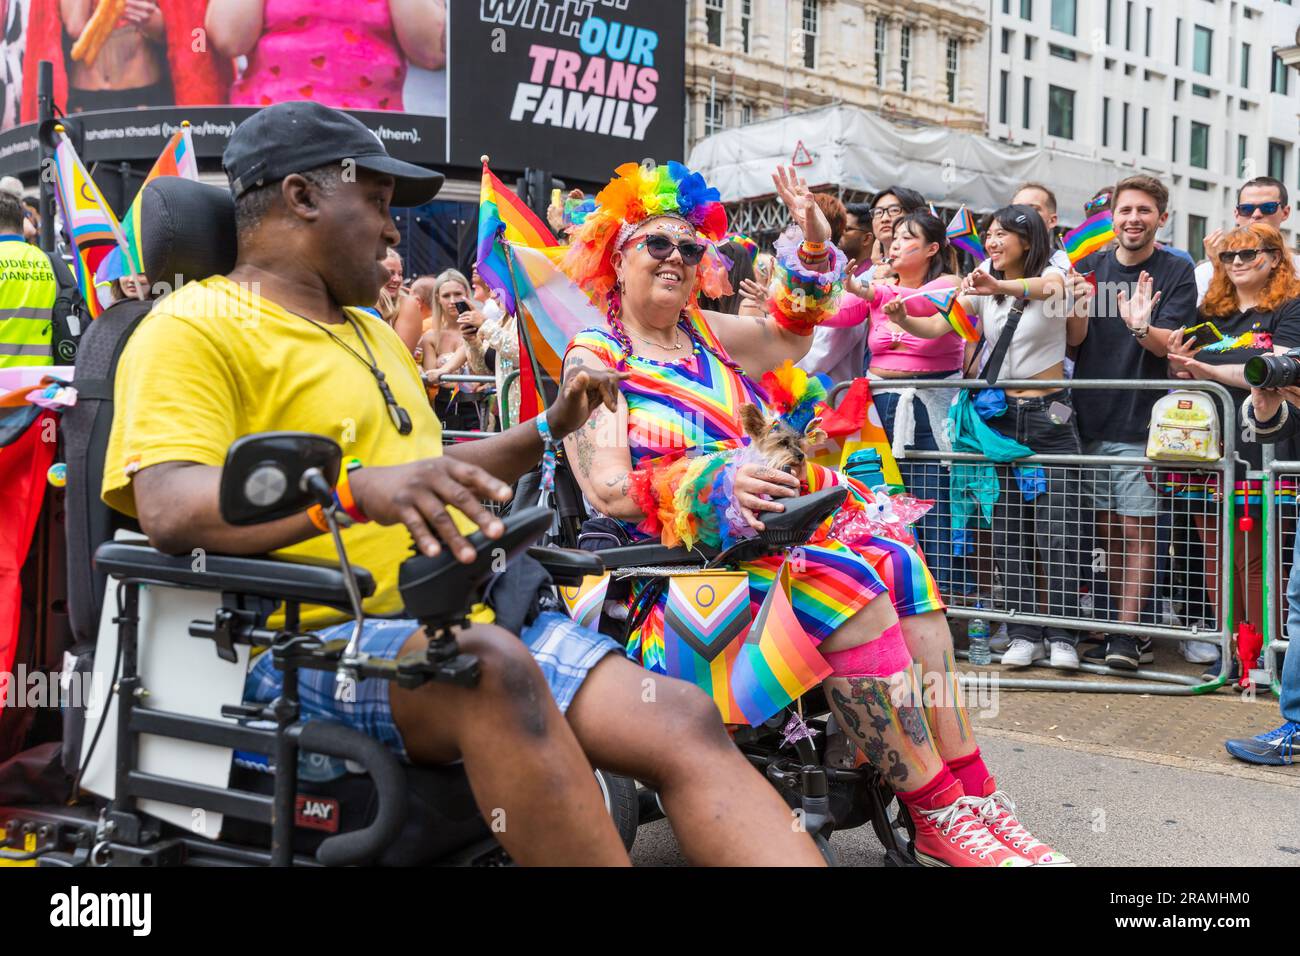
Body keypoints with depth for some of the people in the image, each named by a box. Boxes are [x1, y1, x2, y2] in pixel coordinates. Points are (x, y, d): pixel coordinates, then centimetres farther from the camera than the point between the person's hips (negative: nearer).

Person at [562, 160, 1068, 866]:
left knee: (900, 567, -19)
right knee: (844, 584, -30)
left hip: (777, 523, 7)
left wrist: (813, 244, 23)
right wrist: (715, 483, -28)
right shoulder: (595, 357, 0)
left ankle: (975, 795, -23)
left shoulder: (704, 332, 19)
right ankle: (939, 820, -26)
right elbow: (606, 490, -13)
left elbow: (791, 333, 37)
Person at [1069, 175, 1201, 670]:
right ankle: (1124, 624, 18)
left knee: (1136, 529, -6)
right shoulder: (1089, 267, 10)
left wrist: (1141, 327, -30)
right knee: (1106, 530, 8)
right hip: (1090, 416, 4)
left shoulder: (1176, 272, 1)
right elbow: (1075, 340, 4)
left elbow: (1166, 345, -9)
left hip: (1141, 421, -4)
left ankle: (1128, 634, -3)